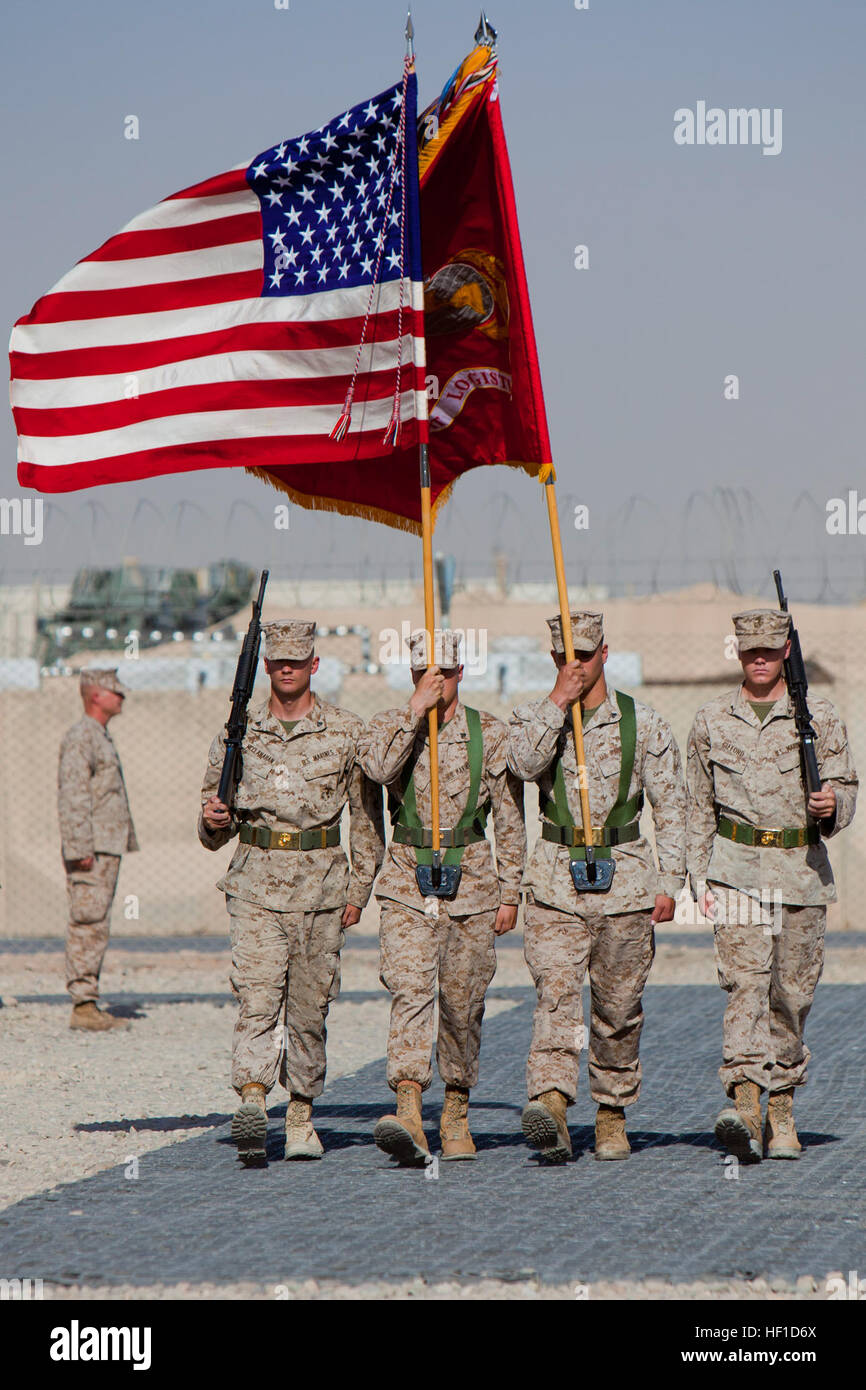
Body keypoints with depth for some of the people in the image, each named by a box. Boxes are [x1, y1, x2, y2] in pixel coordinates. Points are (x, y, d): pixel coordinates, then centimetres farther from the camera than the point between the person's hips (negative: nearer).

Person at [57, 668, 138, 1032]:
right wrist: (82, 849, -23)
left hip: (106, 849, 10)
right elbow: (72, 796, -18)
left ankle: (87, 1005, 12)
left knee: (95, 927, 10)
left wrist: (123, 843, 21)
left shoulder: (102, 738, 20)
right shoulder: (80, 737, -11)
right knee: (88, 926, -11)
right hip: (90, 851, -10)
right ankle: (83, 1005, -12)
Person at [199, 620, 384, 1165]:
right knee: (257, 997, -15)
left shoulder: (347, 731, 3)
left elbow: (368, 819, 6)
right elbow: (213, 831, 15)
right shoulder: (239, 732, 8)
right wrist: (214, 821, -9)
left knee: (310, 1005, 5)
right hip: (256, 882, 0)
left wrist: (358, 890, 0)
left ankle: (301, 1116, 17)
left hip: (321, 883, 0)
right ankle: (252, 1106, -27)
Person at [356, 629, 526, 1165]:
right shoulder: (391, 725, 4)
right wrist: (416, 711, -21)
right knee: (410, 991, -16)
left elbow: (511, 819, 5)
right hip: (408, 883, -1)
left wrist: (510, 892, 2)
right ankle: (409, 1114, -27)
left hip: (472, 884, 1)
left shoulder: (490, 733, 3)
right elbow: (378, 766, -20)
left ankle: (457, 1116, 22)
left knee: (463, 1003, 6)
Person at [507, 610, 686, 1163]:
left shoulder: (643, 723, 4)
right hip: (556, 878, 0)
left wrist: (669, 882, -2)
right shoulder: (535, 717, 7)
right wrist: (559, 700, -14)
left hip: (625, 876, 1)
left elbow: (671, 806, 5)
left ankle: (613, 1116, 21)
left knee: (619, 1008, 7)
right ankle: (552, 1105, -30)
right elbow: (526, 763, -15)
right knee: (556, 993, -17)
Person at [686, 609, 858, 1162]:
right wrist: (699, 878, 7)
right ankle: (745, 1105, -27)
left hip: (802, 867, 1)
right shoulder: (712, 720, 7)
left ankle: (782, 1108, 22)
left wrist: (832, 805, -19)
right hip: (737, 867, -1)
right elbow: (700, 805, 13)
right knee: (745, 978, -16)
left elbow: (846, 785, 5)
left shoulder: (820, 717, 4)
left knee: (792, 992, 6)